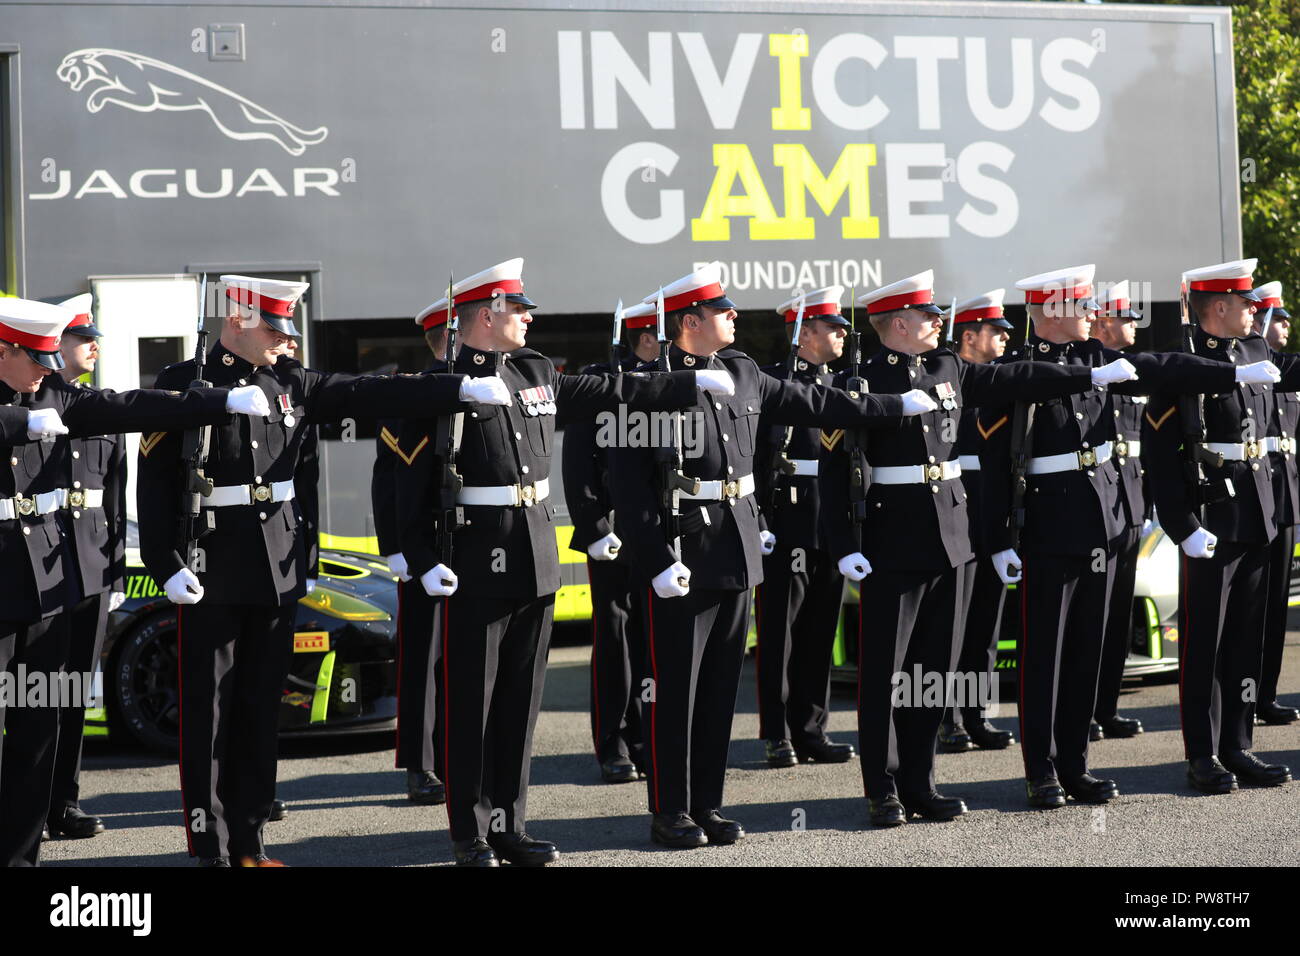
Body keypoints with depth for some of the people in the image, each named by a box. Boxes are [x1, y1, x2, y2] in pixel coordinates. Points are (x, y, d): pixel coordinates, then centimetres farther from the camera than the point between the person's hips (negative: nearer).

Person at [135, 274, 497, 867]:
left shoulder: (291, 383, 8)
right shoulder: (183, 384, -6)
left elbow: (369, 393, 3)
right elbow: (154, 484, -8)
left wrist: (460, 388, -5)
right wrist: (168, 567, -15)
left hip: (279, 572, 5)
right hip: (211, 577, -5)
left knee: (261, 710, 10)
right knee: (207, 713, 1)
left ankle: (249, 843, 19)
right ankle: (210, 850, 8)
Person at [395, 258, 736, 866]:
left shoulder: (537, 374, 11)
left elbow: (609, 391, 20)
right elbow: (412, 486, -9)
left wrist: (692, 383, 22)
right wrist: (424, 562, -16)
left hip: (536, 562, 6)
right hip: (475, 567, -6)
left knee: (521, 699, 10)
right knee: (469, 702, 2)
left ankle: (508, 826, 19)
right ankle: (470, 835, 11)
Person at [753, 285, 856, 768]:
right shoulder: (771, 381, -6)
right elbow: (753, 455, -11)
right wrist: (760, 522, -17)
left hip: (831, 526, 6)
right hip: (787, 524, -6)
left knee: (821, 630, 9)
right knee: (780, 629, 0)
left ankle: (812, 730, 16)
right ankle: (779, 734, 7)